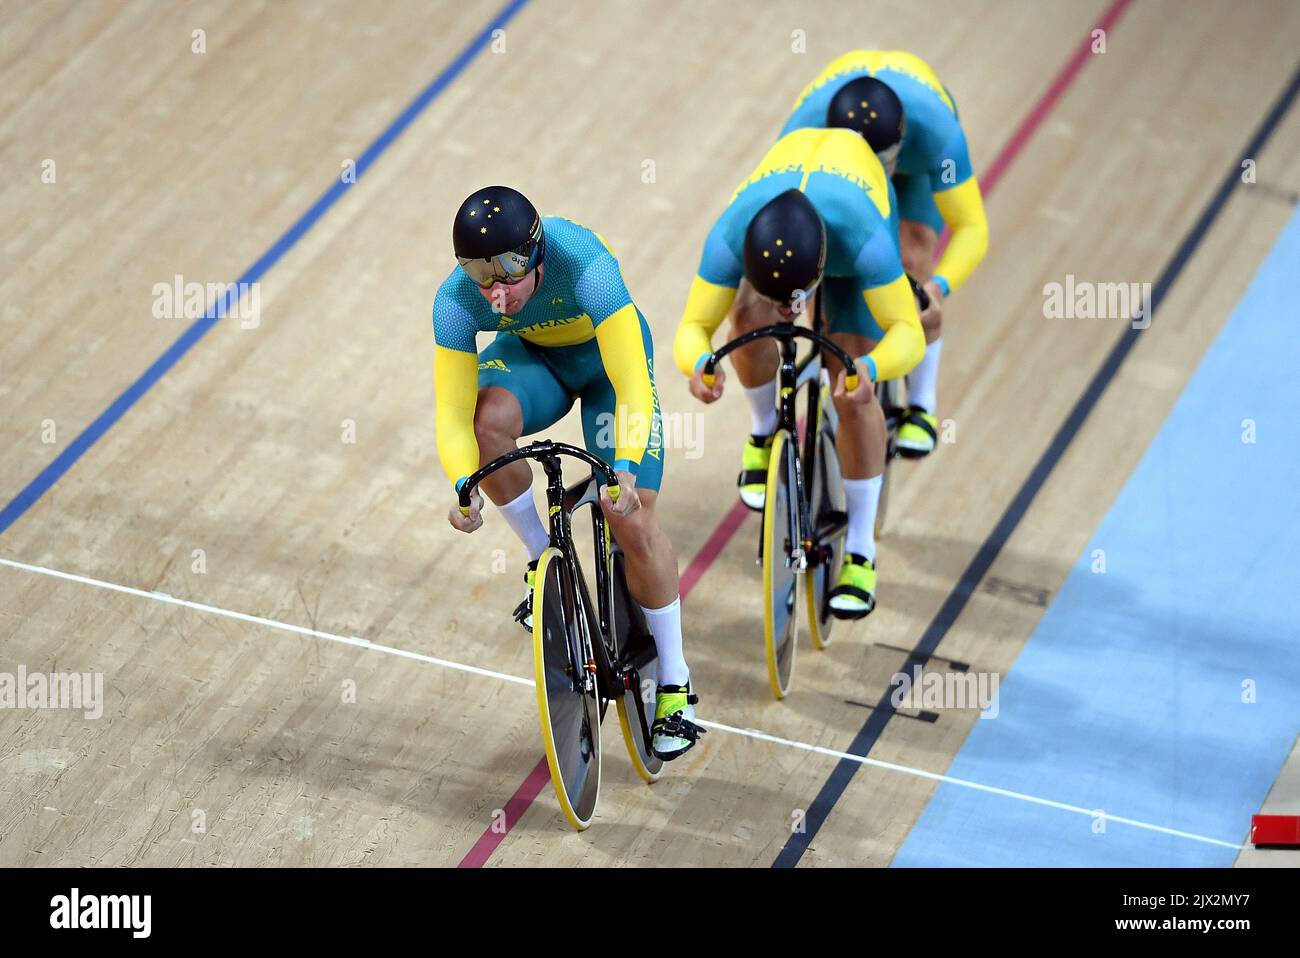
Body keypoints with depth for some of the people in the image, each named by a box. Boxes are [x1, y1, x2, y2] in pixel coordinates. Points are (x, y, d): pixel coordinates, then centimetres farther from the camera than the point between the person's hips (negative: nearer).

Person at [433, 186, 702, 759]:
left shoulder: (584, 264, -40)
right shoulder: (456, 300, -30)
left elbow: (632, 388, -42)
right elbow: (453, 412, -29)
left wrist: (624, 468, -55)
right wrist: (463, 486, -46)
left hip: (606, 355, -2)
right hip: (530, 354, 2)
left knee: (632, 521, -12)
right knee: (490, 418, -33)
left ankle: (674, 684, 6)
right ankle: (543, 562, -8)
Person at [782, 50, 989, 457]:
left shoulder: (934, 129, -45)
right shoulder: (806, 130, -43)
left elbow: (972, 229, -41)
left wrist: (938, 286, -60)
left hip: (917, 150, -1)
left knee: (912, 261, -20)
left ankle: (922, 405, -1)